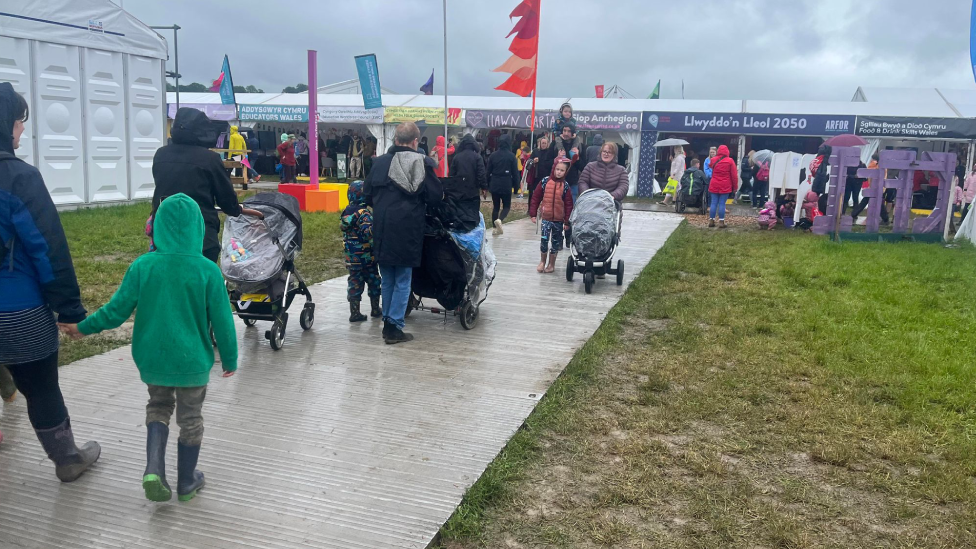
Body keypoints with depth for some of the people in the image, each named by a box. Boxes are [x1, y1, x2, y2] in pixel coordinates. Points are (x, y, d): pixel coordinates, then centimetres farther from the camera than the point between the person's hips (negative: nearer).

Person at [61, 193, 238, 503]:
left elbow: (116, 310, -5)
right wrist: (230, 359, 3)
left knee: (158, 407, 25)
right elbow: (222, 321, -10)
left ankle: (154, 469, 6)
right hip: (192, 361, -1)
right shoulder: (207, 270, -16)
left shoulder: (142, 266, -12)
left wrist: (83, 328, 12)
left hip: (152, 359, 2)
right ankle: (187, 483, 30)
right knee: (190, 419, 16)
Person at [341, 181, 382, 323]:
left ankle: (354, 313, 6)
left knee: (354, 282, 8)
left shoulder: (346, 212, 7)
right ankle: (375, 310, 19)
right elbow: (367, 233, -28)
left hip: (350, 256, 6)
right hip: (366, 255, -6)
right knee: (373, 281, 10)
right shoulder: (364, 213, -17)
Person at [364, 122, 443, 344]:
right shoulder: (424, 164, -7)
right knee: (403, 281, 6)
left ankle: (387, 321, 23)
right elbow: (435, 198, -6)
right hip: (408, 231, -3)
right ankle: (394, 327, 4)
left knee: (387, 279, 17)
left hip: (382, 230, 3)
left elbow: (367, 196, 7)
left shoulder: (380, 162, 3)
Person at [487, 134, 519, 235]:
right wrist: (516, 184, 5)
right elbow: (515, 172, -5)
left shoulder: (493, 155, 2)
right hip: (506, 185, -3)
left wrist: (488, 185, 13)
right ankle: (499, 219, -19)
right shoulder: (511, 156, -7)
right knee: (506, 206, 9)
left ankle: (496, 228, 9)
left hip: (494, 185, 3)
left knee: (495, 206, 13)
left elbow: (488, 171, 6)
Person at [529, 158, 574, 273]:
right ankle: (542, 261, 15)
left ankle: (551, 264, 25)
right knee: (544, 240, -8)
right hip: (546, 217, -1)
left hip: (559, 220, 1)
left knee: (556, 242, 11)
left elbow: (568, 204, -1)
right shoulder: (545, 182, -4)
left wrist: (567, 221, -2)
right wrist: (533, 214, 0)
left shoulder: (565, 186, -3)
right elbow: (536, 198, 1)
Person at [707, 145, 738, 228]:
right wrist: (735, 187, 2)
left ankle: (711, 220, 9)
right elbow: (734, 175, -5)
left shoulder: (713, 160, 3)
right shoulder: (730, 161, -6)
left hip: (714, 185, 3)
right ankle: (721, 222, -1)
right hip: (725, 186, -3)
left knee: (713, 203, 7)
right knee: (722, 204, -2)